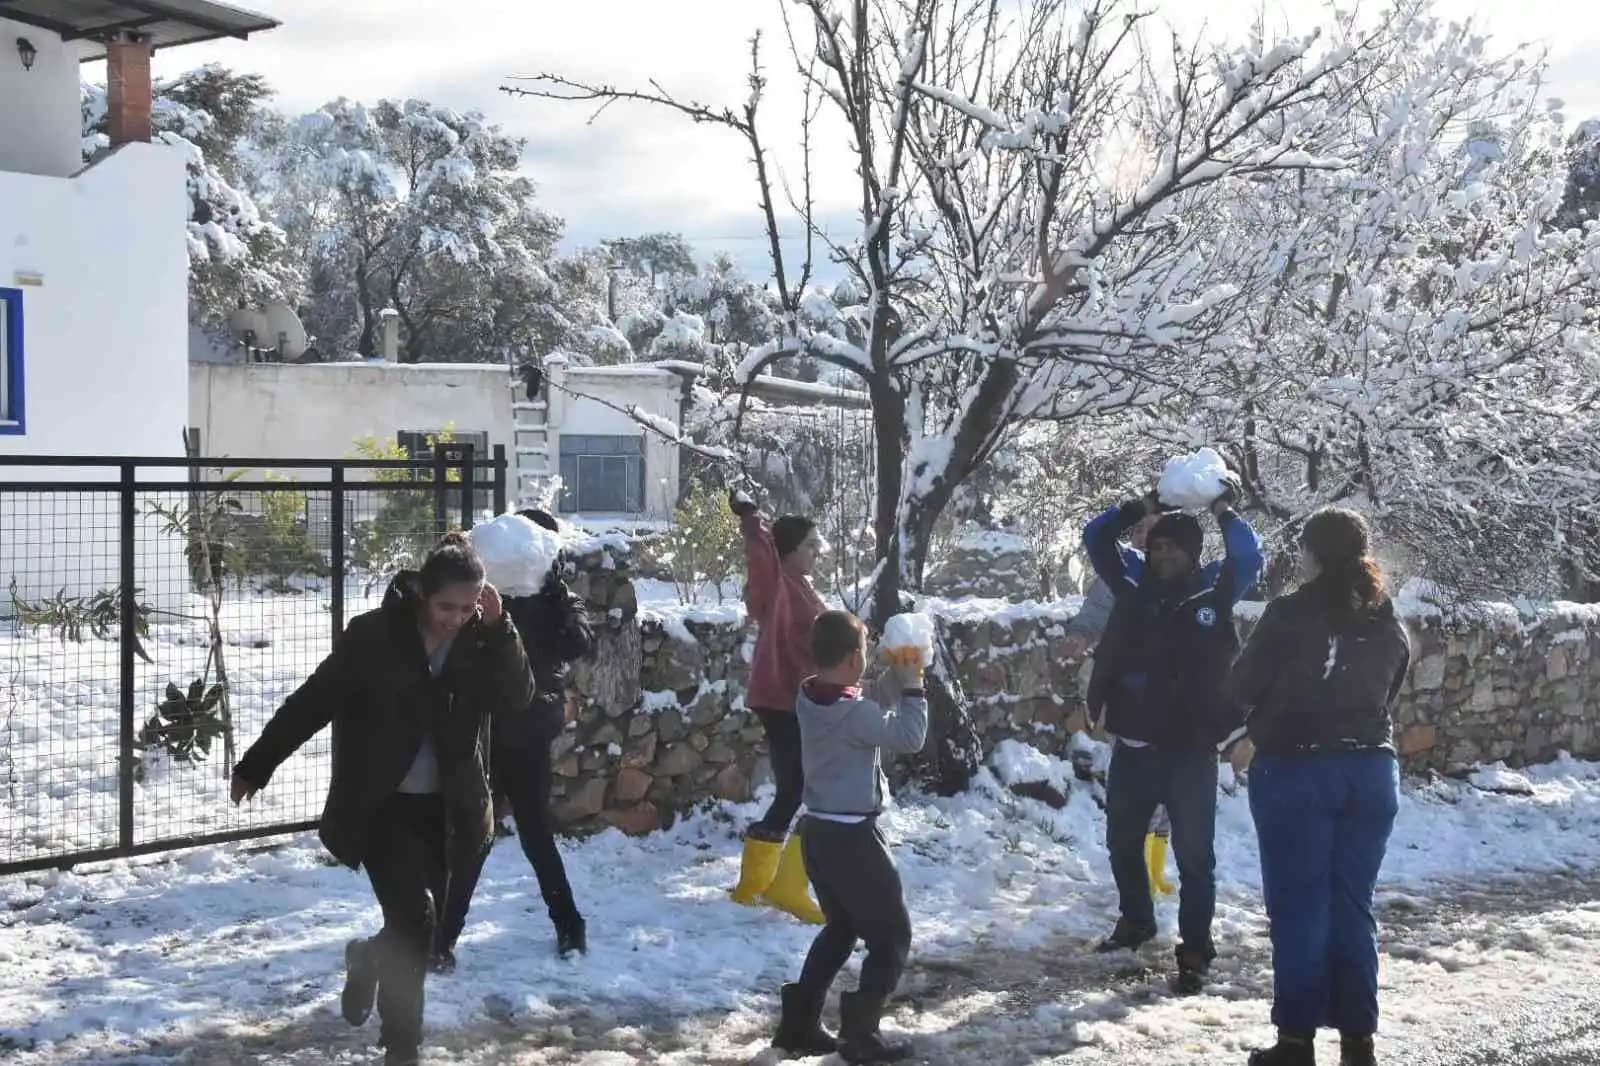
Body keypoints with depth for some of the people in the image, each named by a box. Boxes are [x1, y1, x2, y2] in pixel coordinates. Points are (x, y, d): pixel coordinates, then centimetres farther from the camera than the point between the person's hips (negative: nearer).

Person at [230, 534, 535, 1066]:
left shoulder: (480, 640, -4)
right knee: (414, 922, -13)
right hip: (381, 804, -4)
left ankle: (367, 959, 46)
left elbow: (516, 701, -15)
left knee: (420, 926, 12)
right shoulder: (375, 634, -14)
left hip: (444, 807, 4)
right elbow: (313, 702, -6)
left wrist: (497, 628, -24)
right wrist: (257, 764, -1)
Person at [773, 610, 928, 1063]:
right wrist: (911, 687, -7)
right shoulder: (853, 711, -22)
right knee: (892, 934, 5)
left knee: (841, 927, 23)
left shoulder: (809, 699, 4)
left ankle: (799, 1023, 21)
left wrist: (892, 684, 6)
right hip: (851, 836, -9)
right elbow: (909, 738, -16)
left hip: (818, 831, 9)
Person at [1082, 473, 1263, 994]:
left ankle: (1195, 949, 8)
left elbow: (1249, 558, -17)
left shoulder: (1212, 593, -5)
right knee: (1122, 842, 21)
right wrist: (1141, 507, -2)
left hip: (1189, 751, -4)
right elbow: (1096, 539, 6)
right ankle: (1136, 921, 42)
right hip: (1132, 746, 5)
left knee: (1194, 855, 0)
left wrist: (1224, 512, -13)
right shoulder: (1135, 583, 4)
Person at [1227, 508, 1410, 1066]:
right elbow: (1387, 694, 15)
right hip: (1371, 771, 5)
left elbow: (1242, 687, -6)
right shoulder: (1389, 624, 5)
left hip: (1296, 770, -5)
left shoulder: (1290, 614, -12)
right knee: (1352, 908, 11)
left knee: (1298, 908, 2)